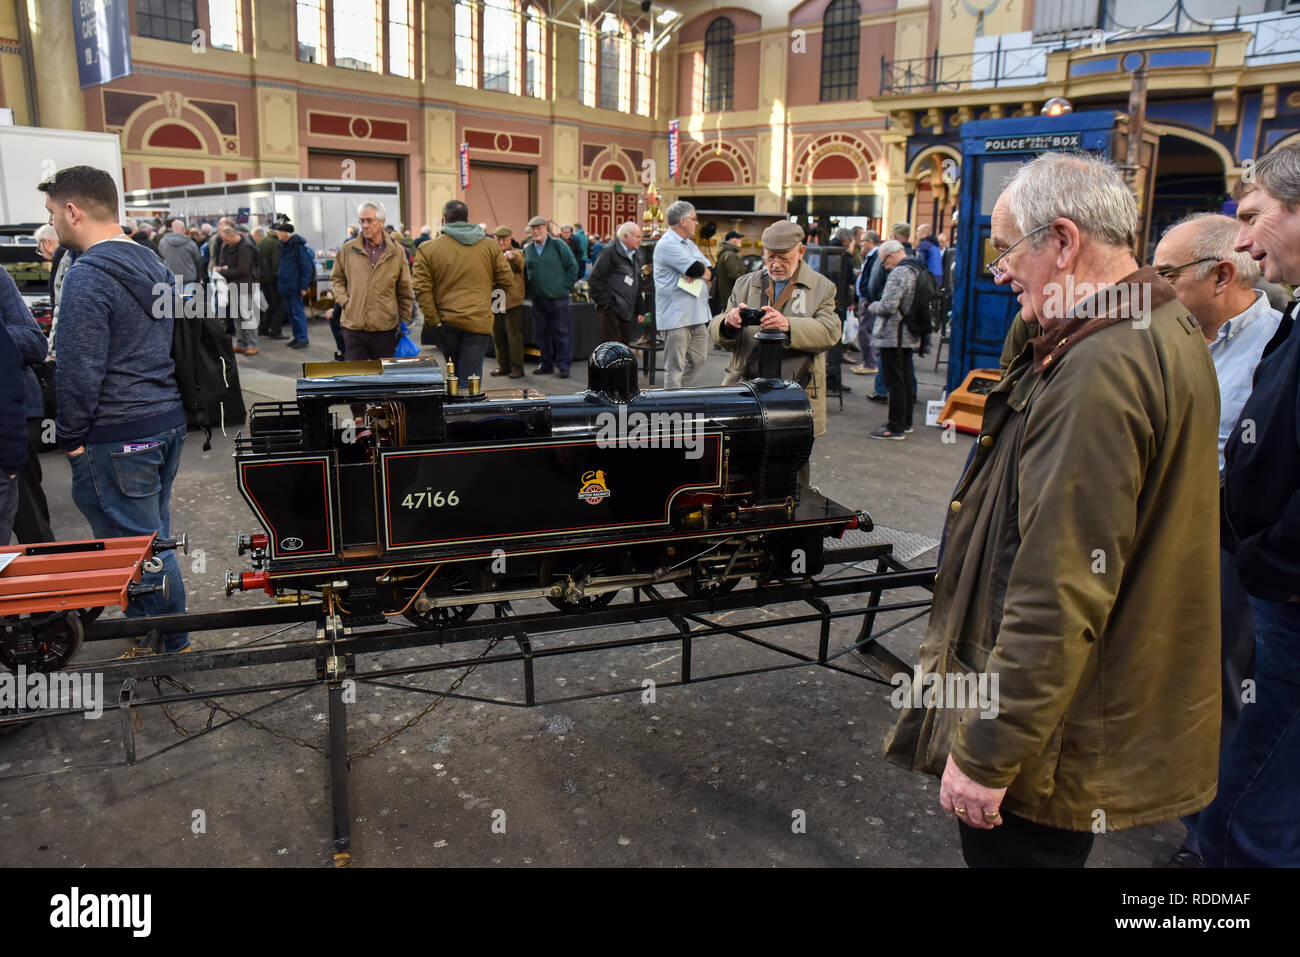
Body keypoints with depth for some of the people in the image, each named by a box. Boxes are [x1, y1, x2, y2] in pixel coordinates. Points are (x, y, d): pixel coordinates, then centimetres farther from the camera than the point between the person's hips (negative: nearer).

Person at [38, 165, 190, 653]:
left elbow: (80, 370, -18)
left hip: (117, 438, -9)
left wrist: (70, 438, -7)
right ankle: (163, 635, 30)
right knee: (153, 534, 18)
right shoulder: (153, 263, 12)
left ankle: (168, 646, 13)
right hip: (168, 420, 9)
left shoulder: (88, 275, -16)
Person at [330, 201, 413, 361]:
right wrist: (344, 301, 0)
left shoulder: (397, 251, 3)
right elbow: (336, 279, 17)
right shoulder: (348, 249, 4)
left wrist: (404, 321, 6)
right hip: (353, 326, 0)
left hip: (385, 329, 0)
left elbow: (405, 292, 8)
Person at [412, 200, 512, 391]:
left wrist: (433, 319, -3)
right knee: (470, 377, -4)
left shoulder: (428, 249, 0)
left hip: (446, 322, 1)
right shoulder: (490, 245, 4)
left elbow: (422, 288, -6)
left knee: (455, 375, 18)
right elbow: (506, 279, 5)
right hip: (479, 321, -1)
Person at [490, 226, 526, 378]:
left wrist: (511, 256, -43)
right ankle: (503, 365, 21)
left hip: (513, 301, -5)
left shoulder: (518, 254, 0)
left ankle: (517, 367, 4)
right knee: (498, 335, 10)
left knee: (514, 335, -4)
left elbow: (519, 263, -23)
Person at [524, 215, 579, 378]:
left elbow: (573, 266, -1)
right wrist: (529, 290, 8)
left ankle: (563, 365, 4)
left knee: (561, 332, -2)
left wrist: (566, 286, -4)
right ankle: (546, 364, 19)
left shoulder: (558, 245, -3)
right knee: (540, 333, 8)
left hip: (558, 297, -4)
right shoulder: (527, 249, 10)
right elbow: (525, 272, 18)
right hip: (537, 298, 5)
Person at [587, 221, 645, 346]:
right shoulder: (610, 252, -7)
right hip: (611, 310, -8)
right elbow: (594, 279, -12)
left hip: (627, 312, 8)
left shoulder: (633, 256, 20)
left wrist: (640, 310, 19)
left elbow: (637, 286, 26)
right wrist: (603, 302, -14)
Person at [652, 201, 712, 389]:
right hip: (676, 316, -9)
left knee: (699, 359, 16)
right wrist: (700, 270, 2)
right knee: (675, 366, -4)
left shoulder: (689, 244, 19)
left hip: (697, 316, 9)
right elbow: (697, 269, -21)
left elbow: (709, 271, 12)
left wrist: (698, 272, -10)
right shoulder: (667, 245, -12)